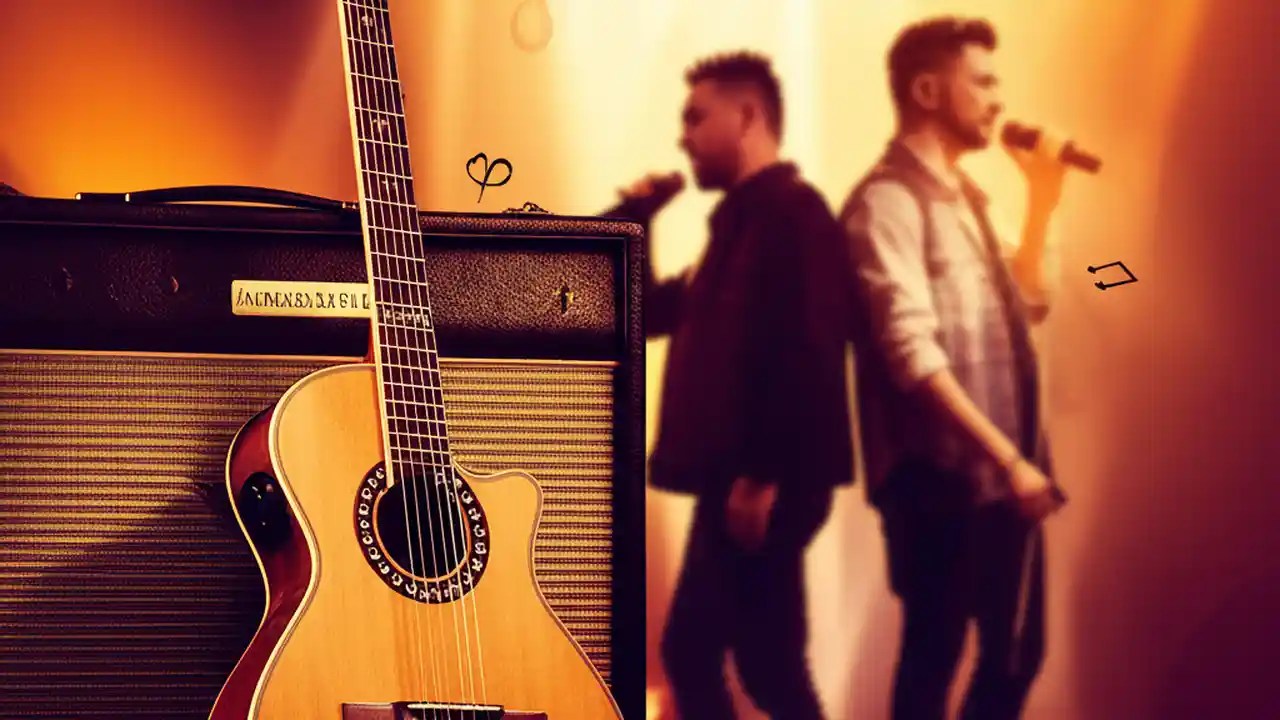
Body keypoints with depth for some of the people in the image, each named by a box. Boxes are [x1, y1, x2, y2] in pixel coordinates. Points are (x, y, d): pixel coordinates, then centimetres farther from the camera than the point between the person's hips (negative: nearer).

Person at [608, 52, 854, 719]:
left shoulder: (792, 210, -10)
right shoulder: (743, 217, 20)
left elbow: (807, 353, -21)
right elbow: (652, 312, 28)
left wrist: (766, 476, -23)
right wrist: (633, 219, 16)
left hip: (764, 487, -10)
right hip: (733, 481, 10)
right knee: (688, 653, 13)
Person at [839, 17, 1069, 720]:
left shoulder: (962, 195, 17)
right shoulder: (889, 199, -11)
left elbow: (1024, 307, 23)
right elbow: (913, 352, -19)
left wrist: (1042, 199, 14)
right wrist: (1008, 457, -20)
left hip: (999, 473, 9)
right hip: (942, 476, -9)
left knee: (1015, 654, 13)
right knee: (933, 656, 1)